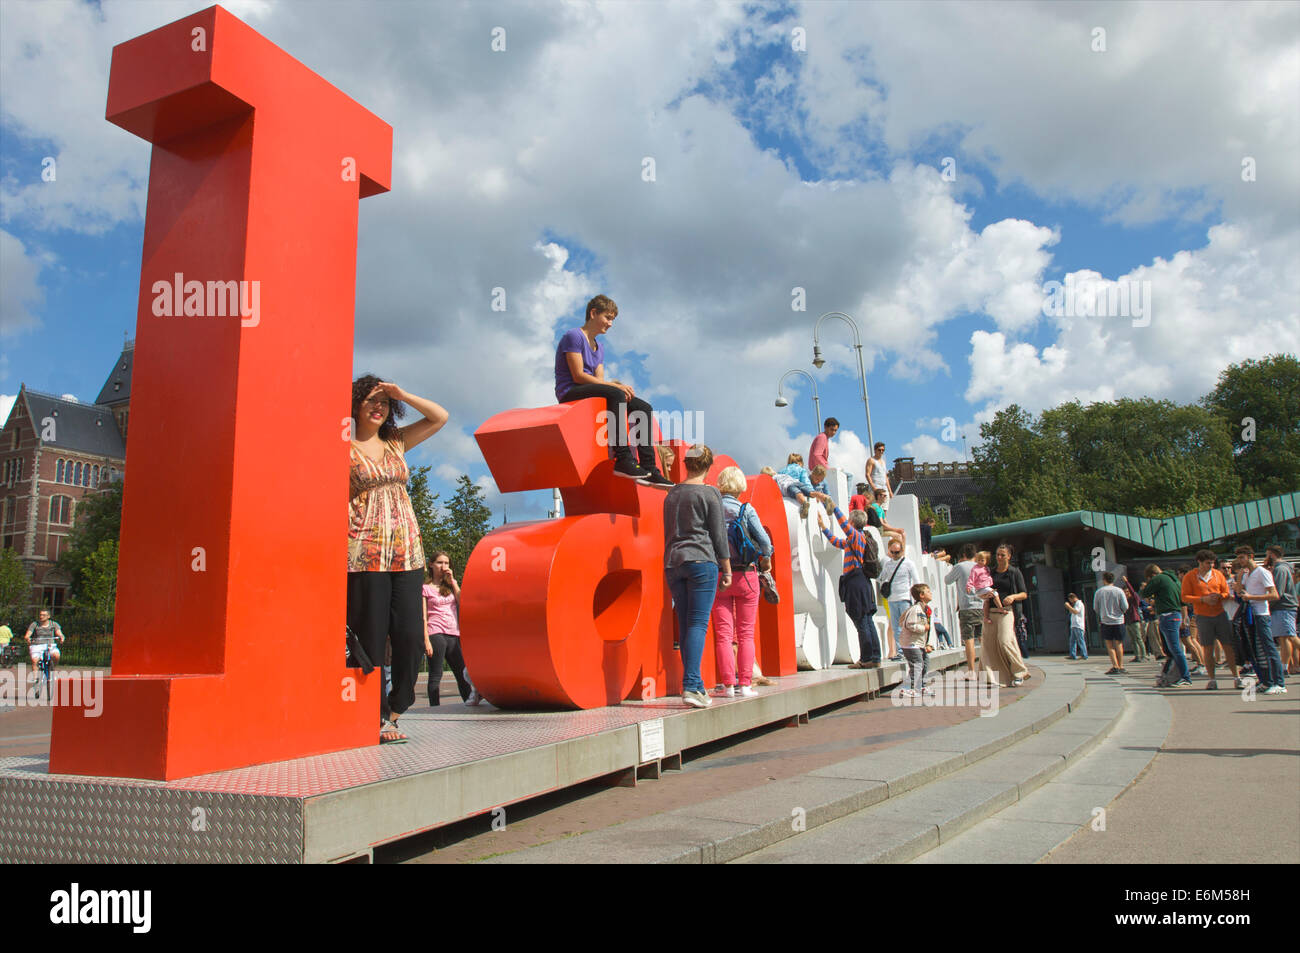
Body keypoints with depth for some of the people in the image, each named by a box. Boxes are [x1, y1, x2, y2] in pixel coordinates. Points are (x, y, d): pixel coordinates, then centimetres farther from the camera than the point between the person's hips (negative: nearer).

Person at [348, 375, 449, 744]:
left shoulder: (397, 443, 16)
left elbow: (440, 417, 18)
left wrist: (402, 394, 8)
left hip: (406, 550, 5)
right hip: (365, 553, -4)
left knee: (410, 634, 0)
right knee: (371, 638, -2)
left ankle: (393, 712, 13)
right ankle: (376, 718, 8)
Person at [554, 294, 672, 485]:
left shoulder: (599, 347, 23)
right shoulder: (574, 336, -5)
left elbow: (599, 380, 12)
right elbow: (578, 376, -15)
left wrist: (621, 389, -10)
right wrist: (615, 386, -18)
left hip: (595, 394, 9)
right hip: (570, 394, -9)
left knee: (644, 408, -6)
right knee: (615, 394, -36)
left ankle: (649, 469, -15)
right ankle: (623, 460, -39)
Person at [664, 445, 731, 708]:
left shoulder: (671, 494, 15)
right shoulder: (710, 493, -2)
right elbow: (719, 534, -3)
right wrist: (727, 569, 4)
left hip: (672, 562, 6)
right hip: (701, 560, -6)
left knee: (685, 625, 8)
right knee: (699, 623, -8)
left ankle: (695, 686, 12)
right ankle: (691, 686, -16)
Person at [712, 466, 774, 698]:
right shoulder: (746, 510, -6)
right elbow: (764, 540, -8)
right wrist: (765, 559, 11)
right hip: (745, 574, -1)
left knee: (723, 633, 5)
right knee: (746, 633, 7)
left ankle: (728, 684, 2)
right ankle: (745, 684, 6)